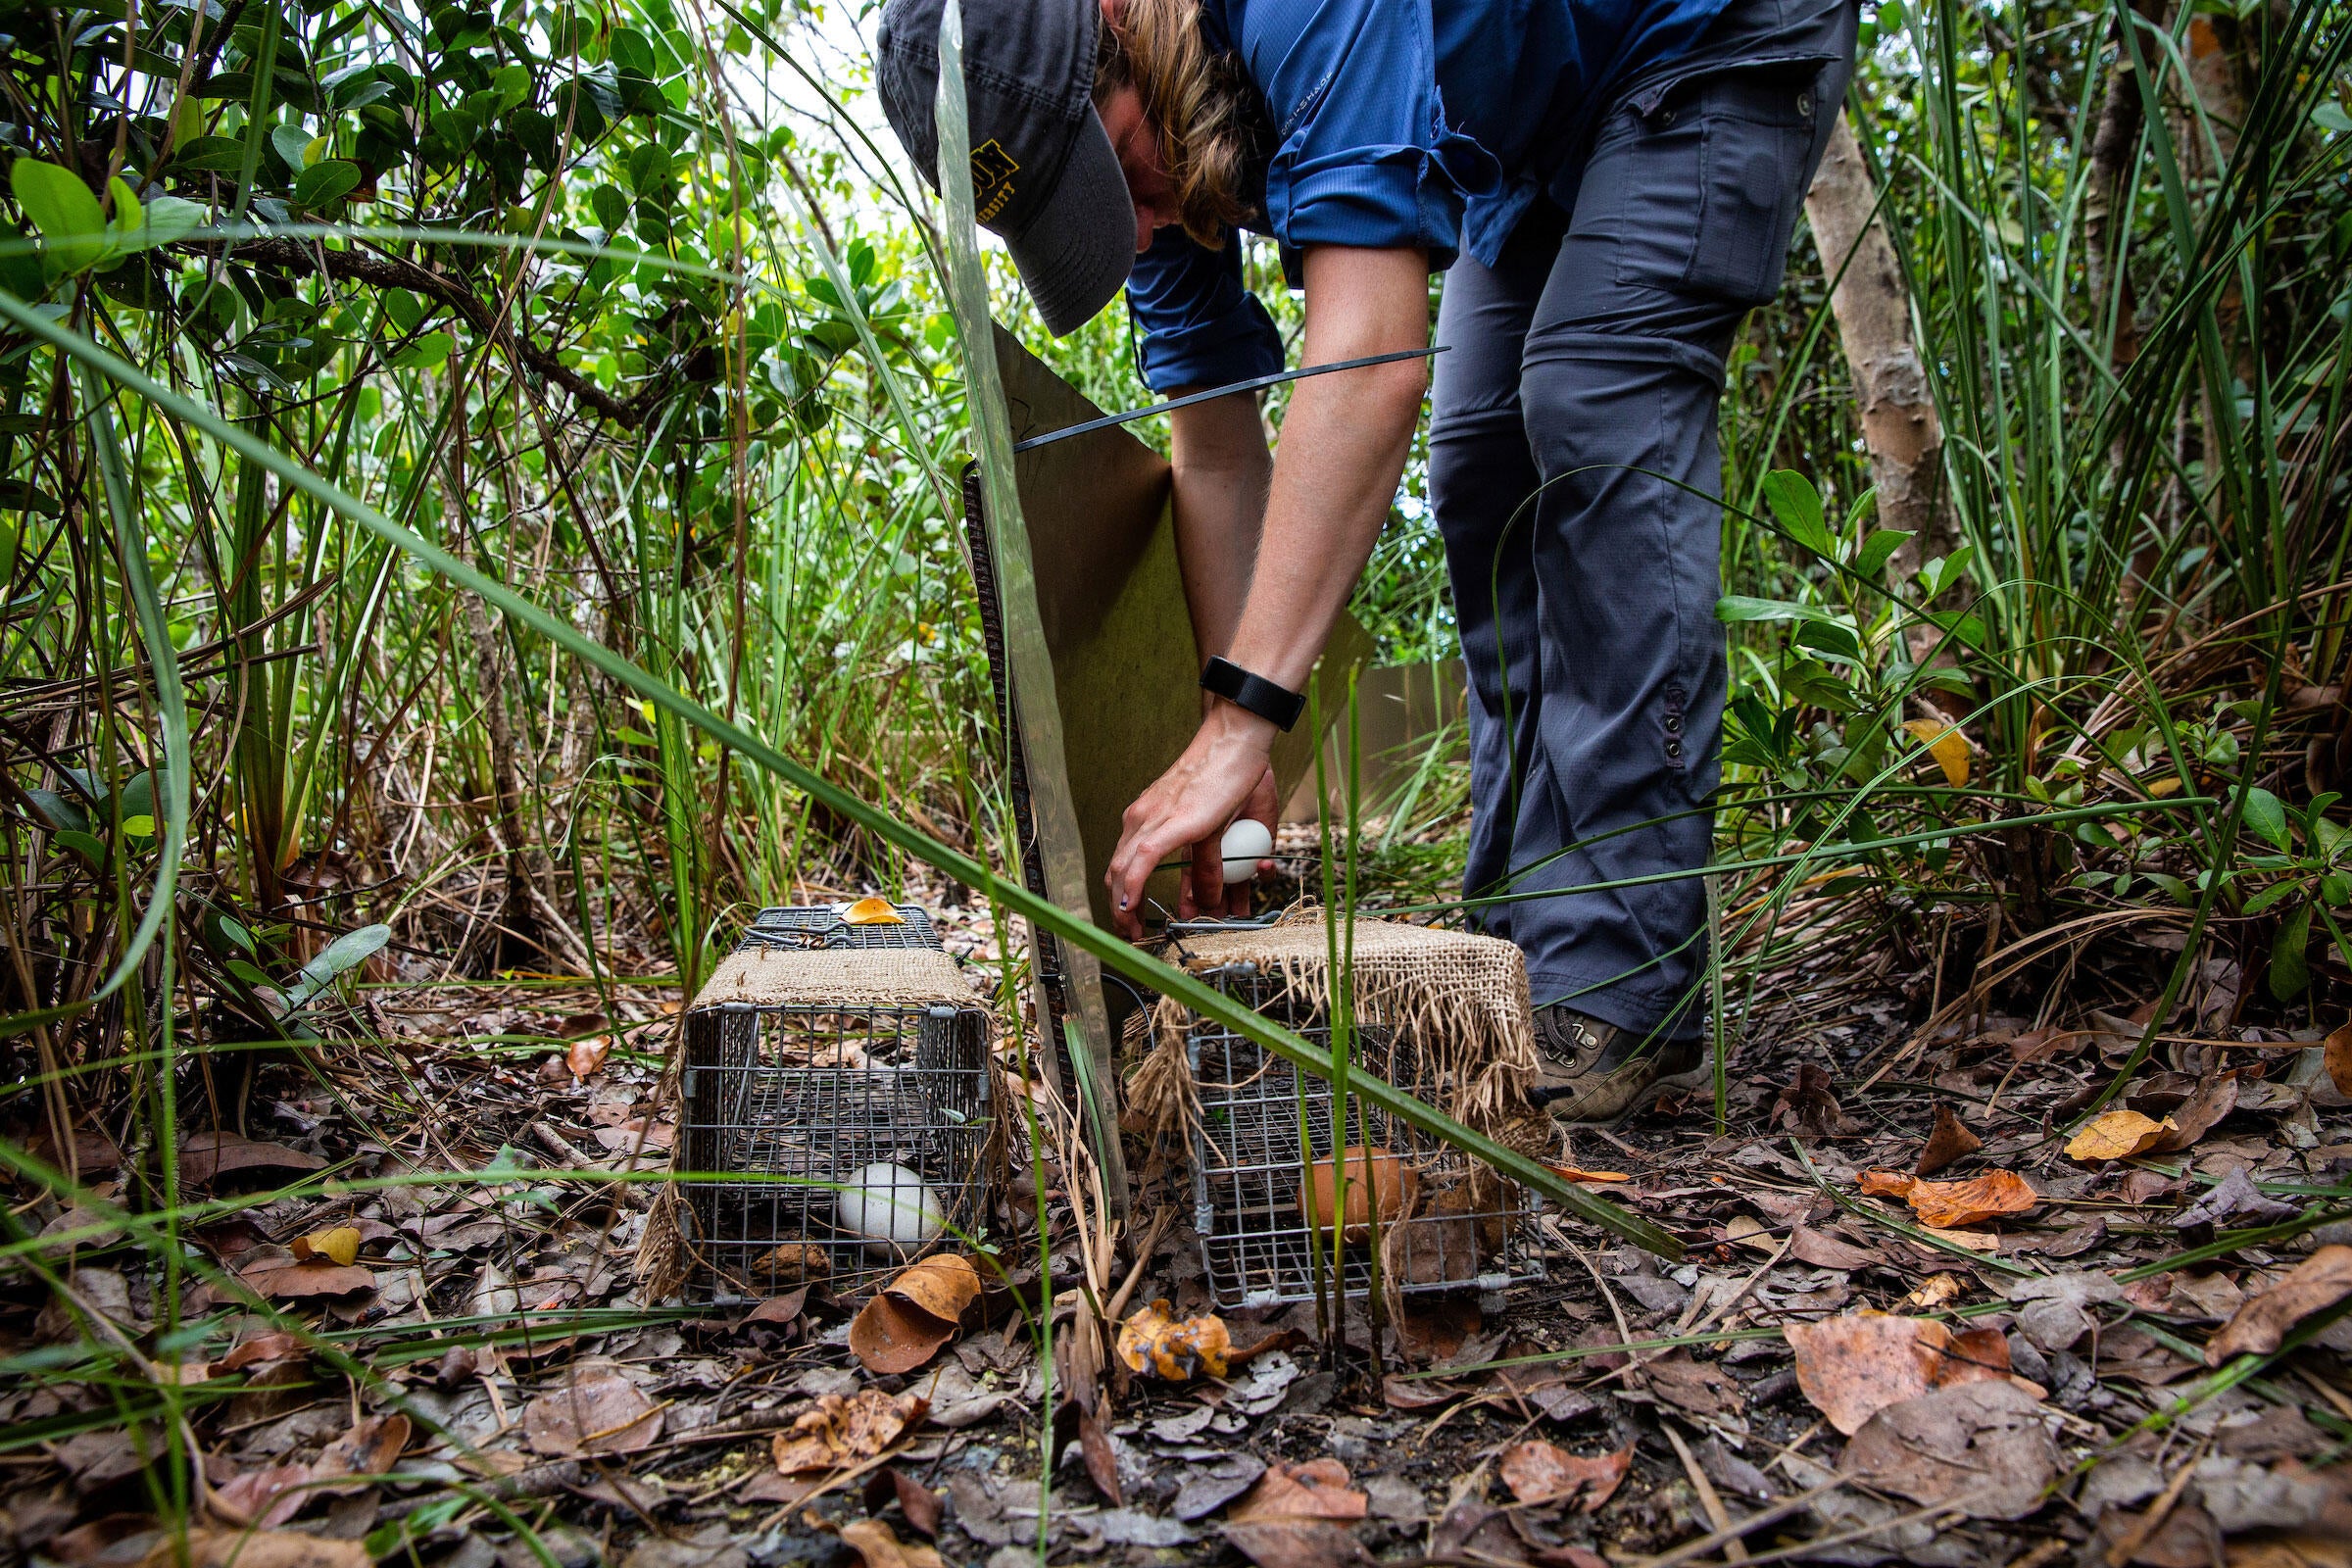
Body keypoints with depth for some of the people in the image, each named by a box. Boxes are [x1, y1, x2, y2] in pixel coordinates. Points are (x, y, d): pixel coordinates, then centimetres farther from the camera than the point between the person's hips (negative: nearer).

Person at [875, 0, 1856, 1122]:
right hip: (1531, 148, 8)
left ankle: (1617, 989, -25)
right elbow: (1217, 455, -11)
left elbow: (1373, 359, -49)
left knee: (1593, 418, -25)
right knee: (1483, 473, 0)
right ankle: (1523, 944, 5)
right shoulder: (1148, 156, -13)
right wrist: (1227, 747, -16)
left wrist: (1242, 722, -53)